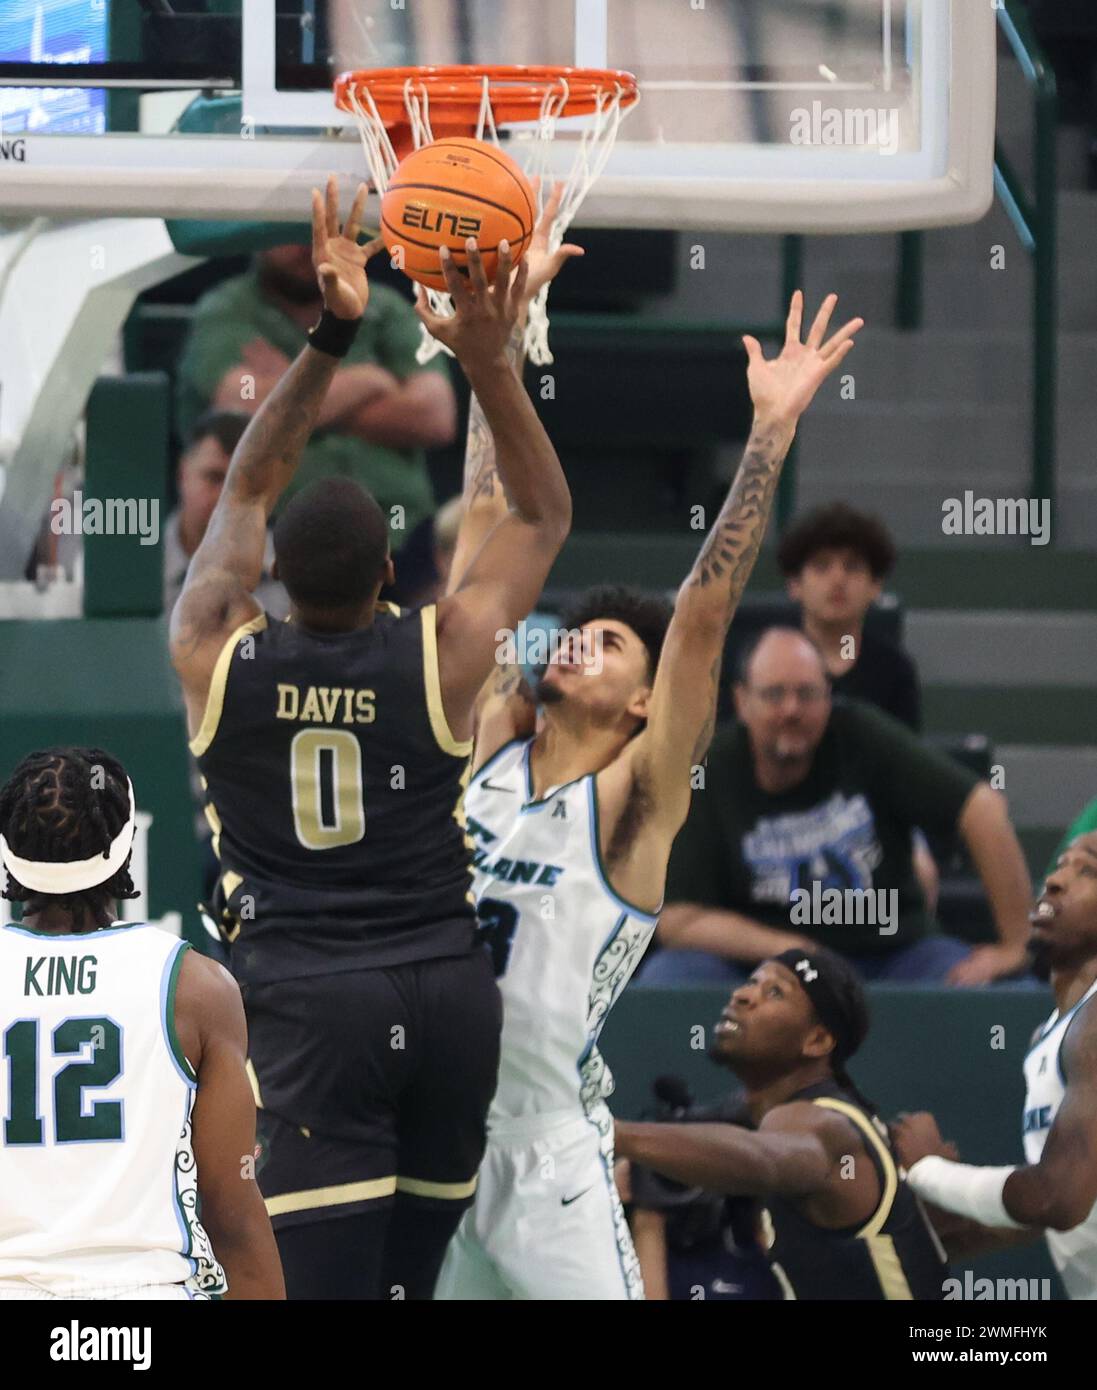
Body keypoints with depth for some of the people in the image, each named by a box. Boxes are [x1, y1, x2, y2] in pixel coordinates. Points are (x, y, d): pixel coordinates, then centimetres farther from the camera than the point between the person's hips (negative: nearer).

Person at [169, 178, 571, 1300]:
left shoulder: (214, 658, 0)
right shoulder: (441, 656, 1)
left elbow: (246, 488, 15)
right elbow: (544, 515, 14)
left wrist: (332, 336, 14)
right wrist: (488, 365, 5)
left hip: (311, 1004, -2)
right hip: (450, 992, 2)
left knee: (333, 1283, -12)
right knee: (404, 1276, 15)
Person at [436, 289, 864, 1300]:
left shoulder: (632, 803, -4)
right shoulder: (492, 743, 9)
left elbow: (704, 612, -13)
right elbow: (490, 528, 10)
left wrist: (772, 431, -18)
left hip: (548, 1161, -5)